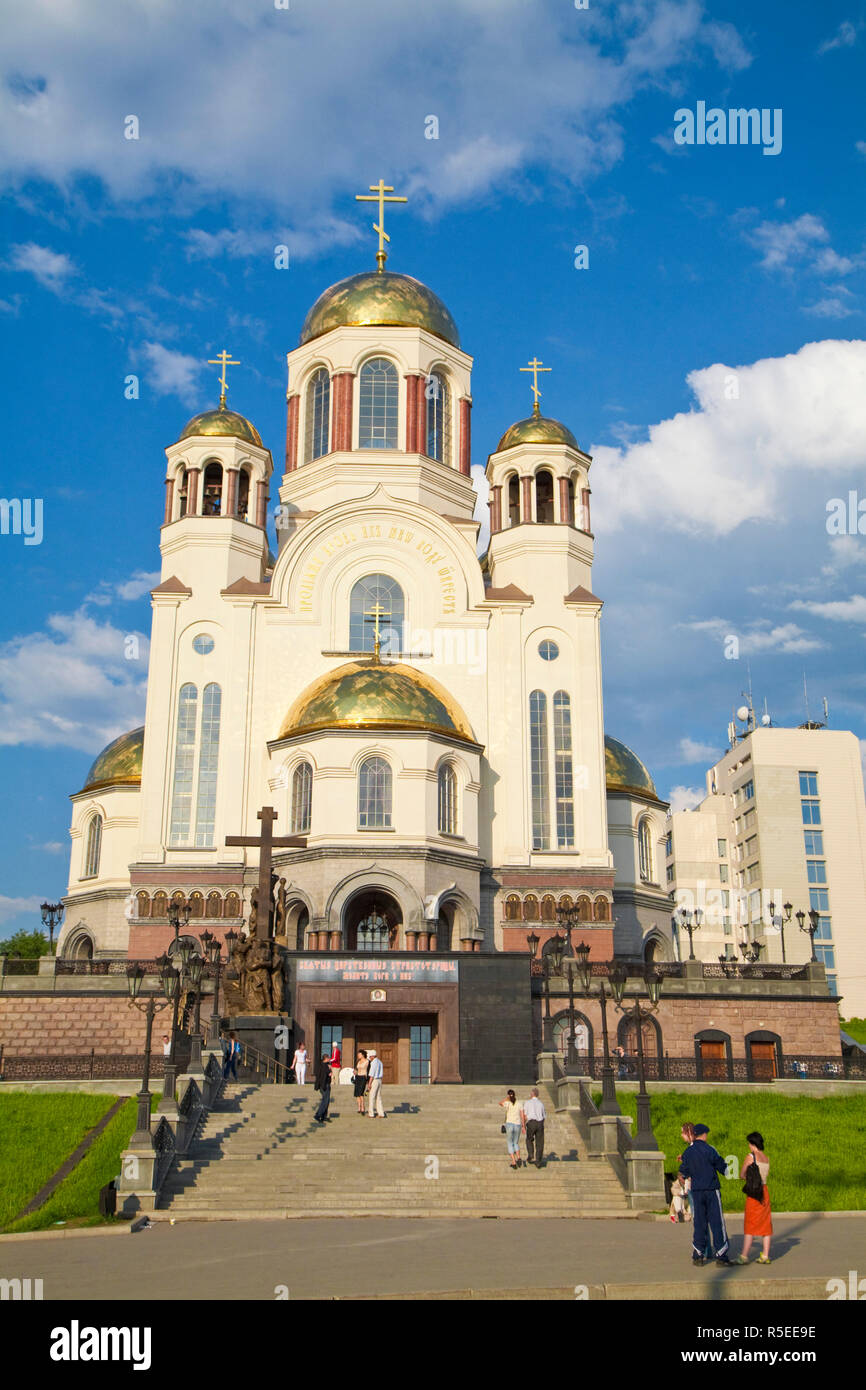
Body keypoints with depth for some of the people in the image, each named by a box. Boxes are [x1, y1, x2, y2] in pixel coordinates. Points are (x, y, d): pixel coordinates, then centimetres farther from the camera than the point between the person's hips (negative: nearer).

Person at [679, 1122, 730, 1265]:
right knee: (717, 1223, 1)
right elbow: (723, 1168, -3)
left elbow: (683, 1173, 9)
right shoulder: (709, 1150, -10)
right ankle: (721, 1255, 0)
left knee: (699, 1224, 8)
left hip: (696, 1191, 4)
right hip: (712, 1190, -4)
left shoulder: (688, 1152, 3)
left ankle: (698, 1256, 8)